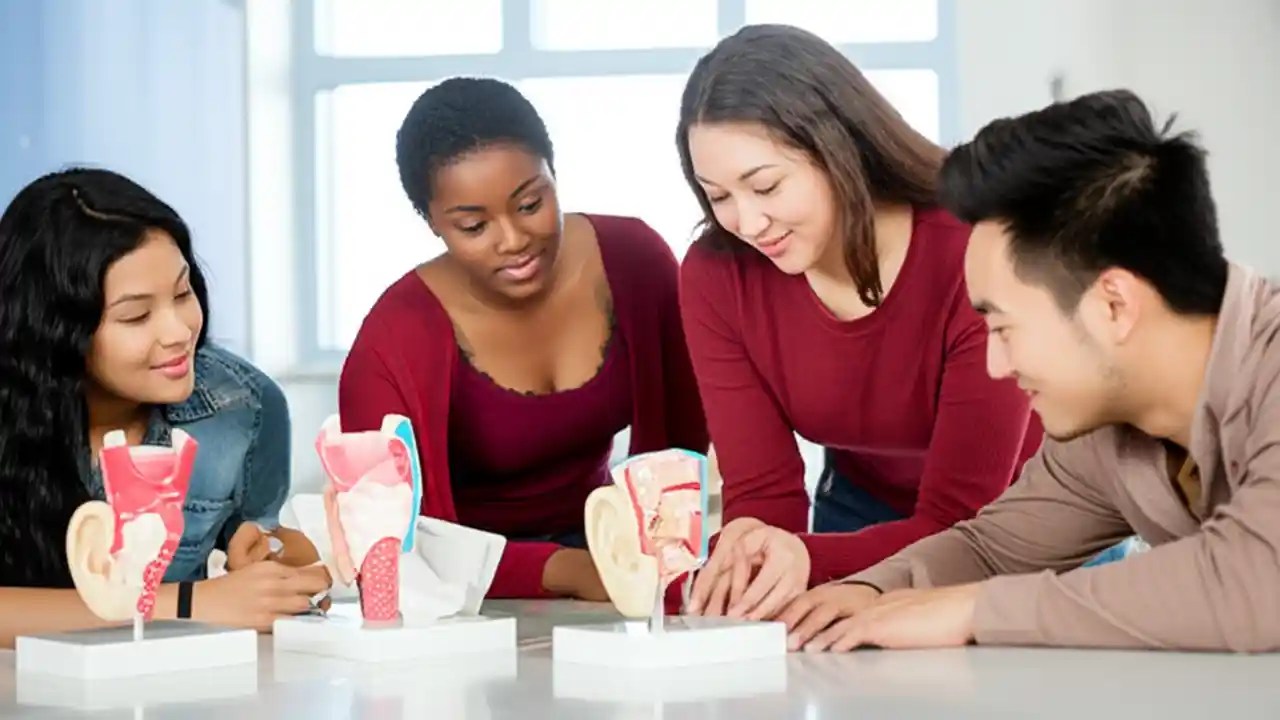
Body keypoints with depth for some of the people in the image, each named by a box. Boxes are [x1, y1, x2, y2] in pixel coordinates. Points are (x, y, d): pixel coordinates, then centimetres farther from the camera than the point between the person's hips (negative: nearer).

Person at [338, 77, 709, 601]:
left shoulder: (632, 258, -7)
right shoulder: (394, 343, -17)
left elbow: (683, 432, 7)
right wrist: (566, 570, -34)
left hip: (601, 548, 2)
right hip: (475, 598, -2)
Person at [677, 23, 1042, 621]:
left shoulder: (971, 258, -30)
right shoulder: (715, 275, -18)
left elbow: (962, 524, -29)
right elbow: (761, 491, -17)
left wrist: (807, 560, -47)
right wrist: (740, 557, -41)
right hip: (864, 522, 2)